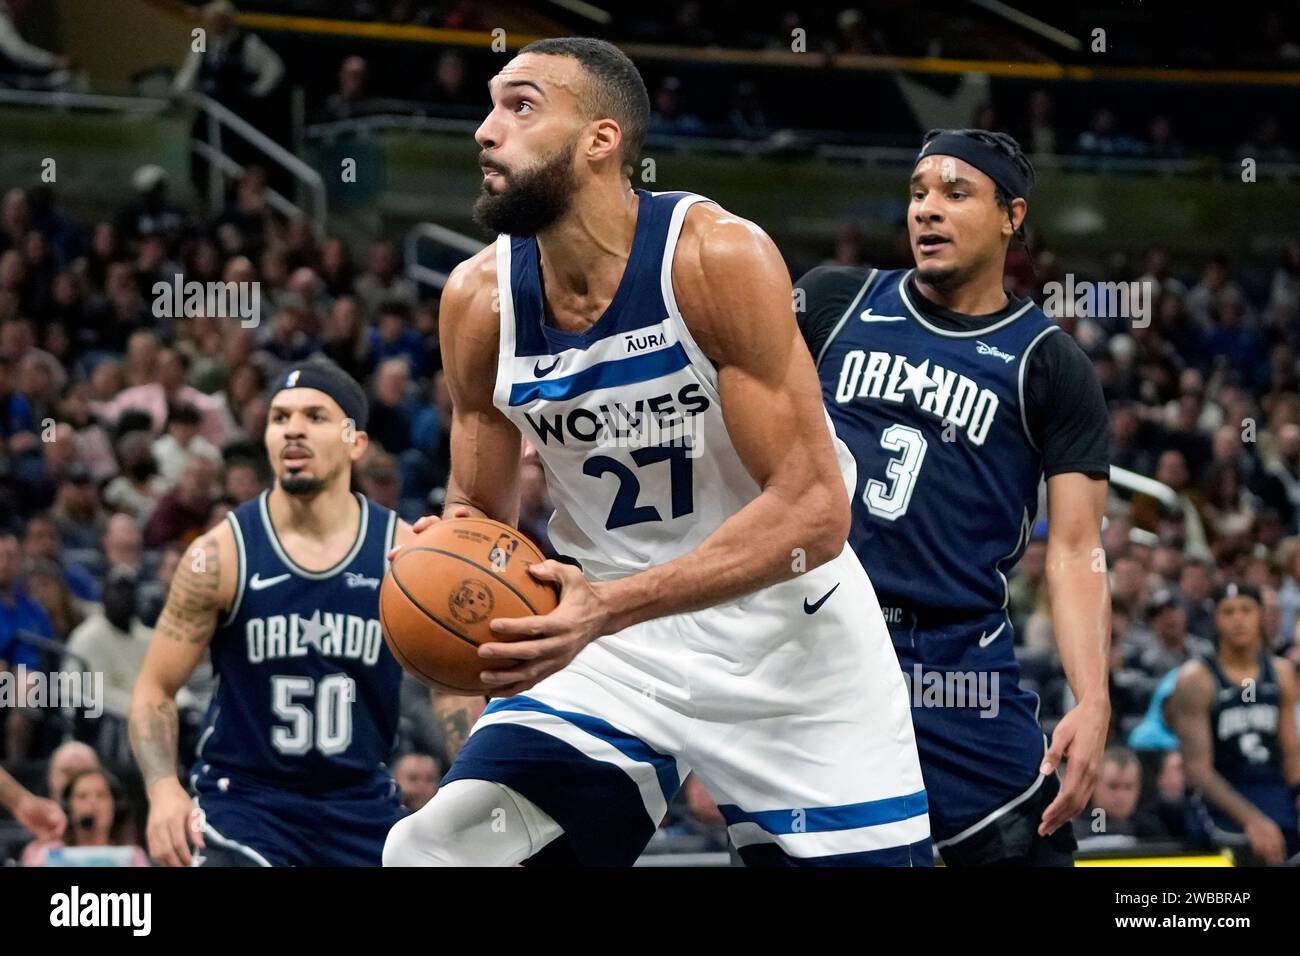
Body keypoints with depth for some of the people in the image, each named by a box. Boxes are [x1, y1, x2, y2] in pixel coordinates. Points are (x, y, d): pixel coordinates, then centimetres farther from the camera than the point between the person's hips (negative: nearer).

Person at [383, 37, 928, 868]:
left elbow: (813, 511, -24)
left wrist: (613, 605, -33)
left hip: (782, 638, -3)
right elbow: (484, 514, 7)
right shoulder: (479, 299, -7)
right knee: (435, 852, -15)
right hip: (605, 630, 3)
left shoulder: (718, 257, -20)